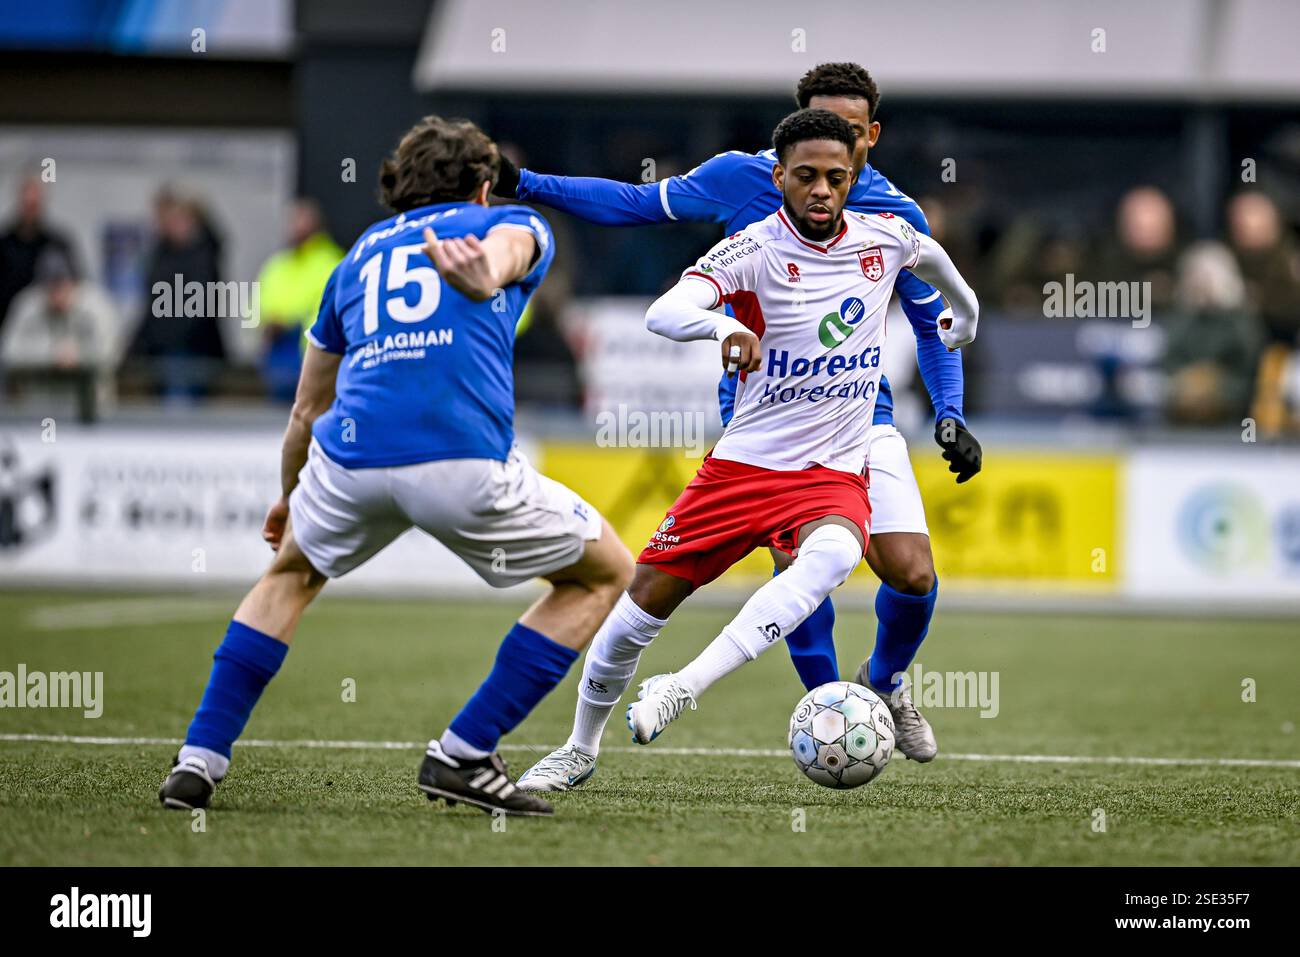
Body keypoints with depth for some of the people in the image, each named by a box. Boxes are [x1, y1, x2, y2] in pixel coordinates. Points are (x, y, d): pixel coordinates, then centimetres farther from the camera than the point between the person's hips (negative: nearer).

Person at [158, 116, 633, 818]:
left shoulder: (361, 253, 32)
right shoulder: (510, 223, 21)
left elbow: (307, 410, 39)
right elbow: (506, 245, -9)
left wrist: (288, 497, 57)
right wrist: (486, 276, -33)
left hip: (350, 455, 4)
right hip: (464, 461, -4)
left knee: (292, 572, 35)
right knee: (603, 573, 19)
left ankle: (199, 762, 23)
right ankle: (462, 754, 11)